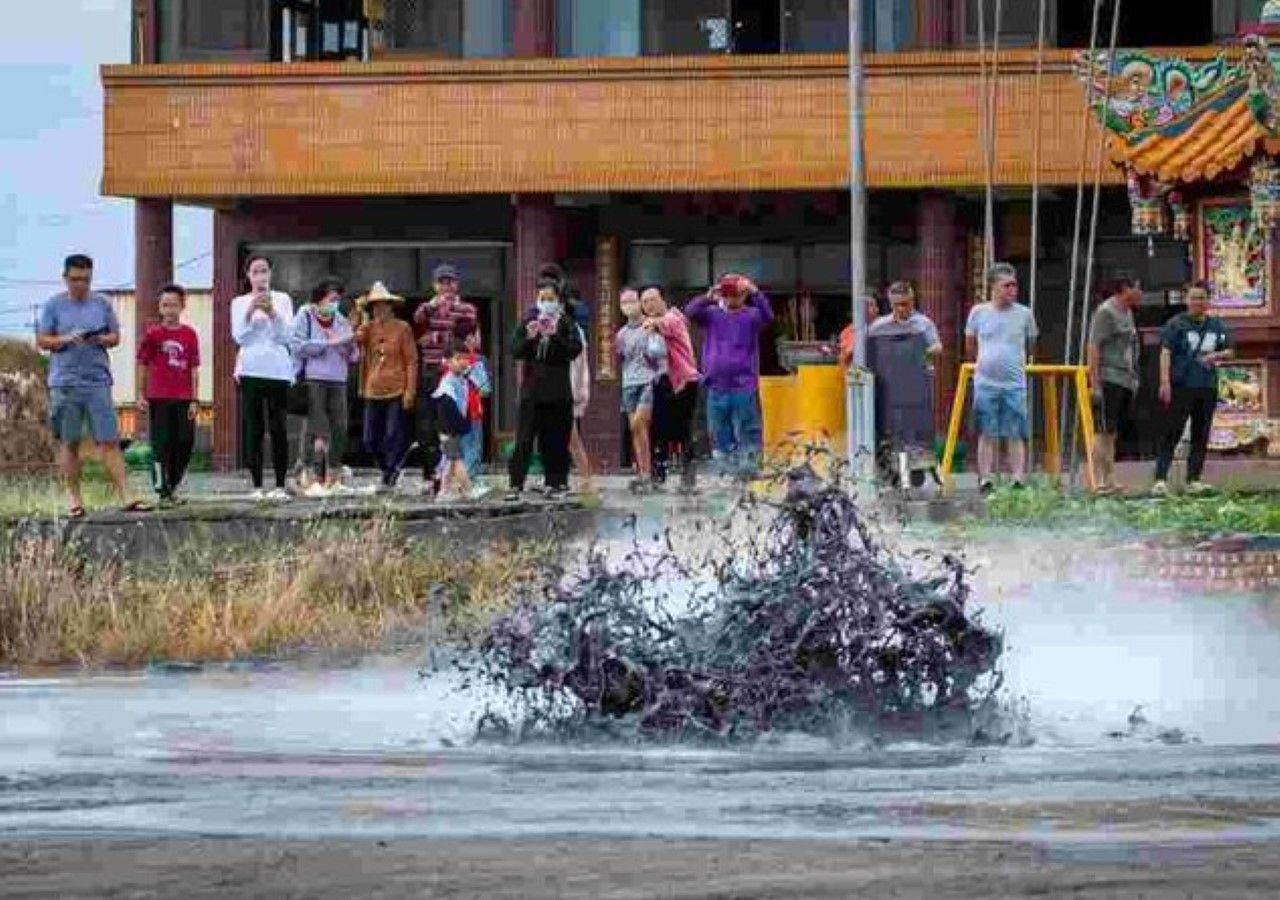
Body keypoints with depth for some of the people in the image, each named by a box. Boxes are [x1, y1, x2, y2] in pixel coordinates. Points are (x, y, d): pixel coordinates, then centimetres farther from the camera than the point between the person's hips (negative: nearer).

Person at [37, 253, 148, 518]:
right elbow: (42, 340, 3)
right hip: (65, 383, -1)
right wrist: (67, 339, -15)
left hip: (98, 381, 1)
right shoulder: (53, 305, 4)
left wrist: (101, 339, -10)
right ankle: (74, 499, 10)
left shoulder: (102, 304, 9)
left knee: (110, 441, -5)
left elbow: (116, 337, 12)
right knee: (69, 443, 4)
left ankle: (125, 497, -8)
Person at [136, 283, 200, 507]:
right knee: (161, 446, -3)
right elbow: (143, 366, 5)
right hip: (158, 399, -2)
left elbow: (194, 369, 4)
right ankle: (163, 492, 0)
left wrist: (194, 400, 0)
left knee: (185, 444, 4)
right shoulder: (153, 334, 0)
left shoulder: (190, 335, 4)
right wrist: (141, 396, 0)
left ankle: (172, 487, 20)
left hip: (183, 400, 2)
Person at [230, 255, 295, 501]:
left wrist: (272, 312, -14)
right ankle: (257, 486, 0)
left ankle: (280, 486, -3)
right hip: (250, 370, 0)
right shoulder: (240, 303, 10)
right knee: (253, 430, -2)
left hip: (278, 370, 0)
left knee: (279, 429, -4)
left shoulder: (282, 300, 8)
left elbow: (286, 335, 0)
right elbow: (239, 337, -1)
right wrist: (250, 311, -14)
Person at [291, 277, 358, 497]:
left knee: (339, 429, 2)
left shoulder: (341, 321, 19)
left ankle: (332, 479, 12)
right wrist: (328, 343, -12)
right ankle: (312, 480, -7)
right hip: (313, 378, -5)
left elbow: (353, 356, 18)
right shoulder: (305, 317, 3)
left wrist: (349, 344, -4)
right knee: (315, 430, -8)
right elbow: (297, 345, -11)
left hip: (337, 380, 5)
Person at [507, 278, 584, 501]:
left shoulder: (567, 324, 4)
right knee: (524, 440, -5)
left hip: (558, 392, -1)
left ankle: (557, 481, 14)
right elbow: (515, 350, 4)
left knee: (556, 440, 4)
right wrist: (529, 338, -14)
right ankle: (516, 484, -6)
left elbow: (575, 349, -9)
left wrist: (554, 336, -20)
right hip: (531, 390, 1)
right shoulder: (528, 322, 9)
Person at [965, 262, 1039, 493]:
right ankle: (985, 481, 4)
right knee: (987, 435, 3)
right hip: (985, 384, 0)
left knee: (1016, 436, -1)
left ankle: (1018, 480, -1)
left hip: (1015, 384, 0)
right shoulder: (978, 312, 2)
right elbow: (970, 347, 16)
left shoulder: (1024, 314, 2)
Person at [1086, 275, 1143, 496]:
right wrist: (1095, 384, -18)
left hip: (1126, 382, 9)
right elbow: (1093, 348, -13)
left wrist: (1134, 380, 19)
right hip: (1109, 380, -9)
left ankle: (1110, 480, 10)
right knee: (1104, 431, -10)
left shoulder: (1127, 313, 20)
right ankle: (1101, 481, -12)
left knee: (1113, 433, 9)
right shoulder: (1105, 312, -7)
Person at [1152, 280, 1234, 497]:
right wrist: (1165, 382, -18)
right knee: (1172, 433, -9)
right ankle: (1161, 479, -12)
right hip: (1181, 387, -5)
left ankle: (1193, 480, 14)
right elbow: (1165, 353, -8)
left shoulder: (1217, 326, 12)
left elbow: (1230, 351, 20)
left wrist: (1217, 355, -4)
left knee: (1201, 436, 8)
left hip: (1208, 389, 5)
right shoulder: (1176, 324, -2)